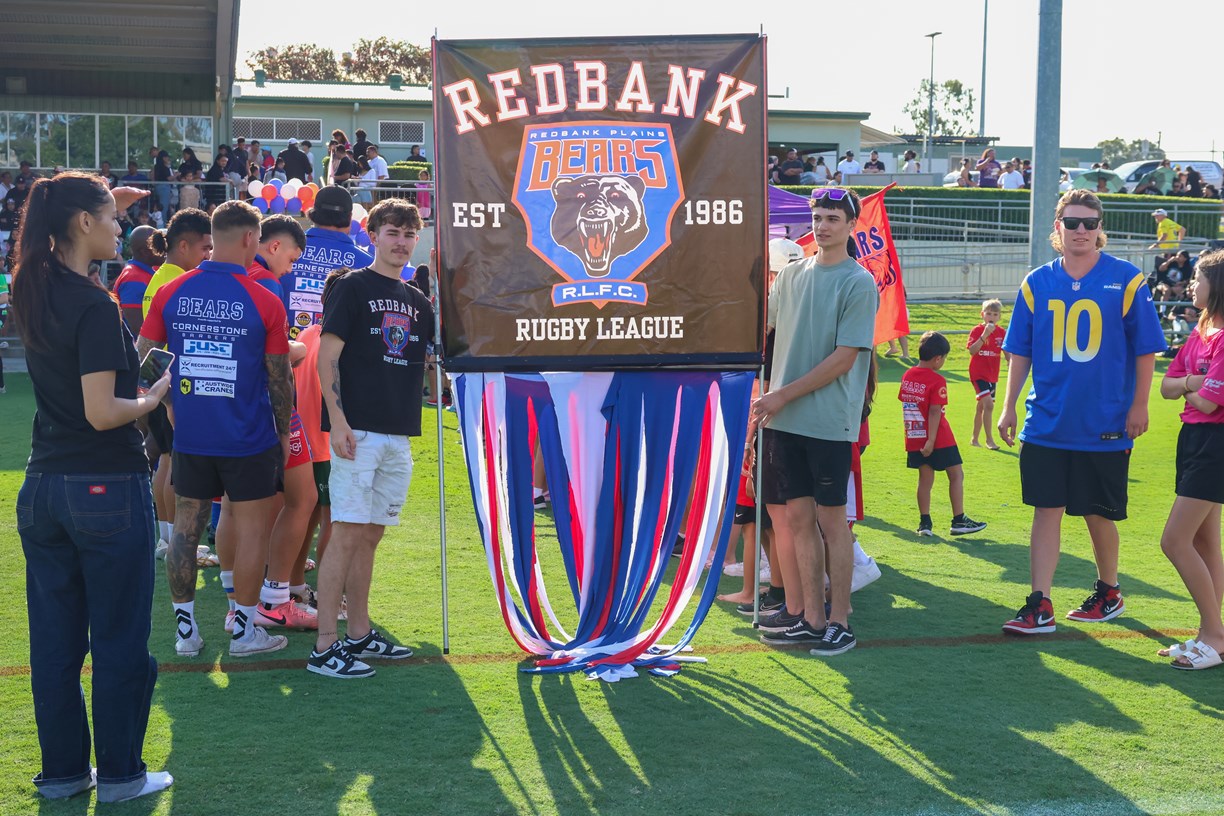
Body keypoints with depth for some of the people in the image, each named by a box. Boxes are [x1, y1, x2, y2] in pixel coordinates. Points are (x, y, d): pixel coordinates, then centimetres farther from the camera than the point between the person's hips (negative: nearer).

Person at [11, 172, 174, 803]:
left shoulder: (30, 292, 5)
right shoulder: (95, 307, -18)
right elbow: (102, 413, -22)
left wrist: (108, 205, 25)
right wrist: (153, 398, -3)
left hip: (42, 486, 8)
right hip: (107, 488, -7)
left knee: (54, 639, 12)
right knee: (118, 639, 5)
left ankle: (61, 772, 21)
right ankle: (120, 775, 13)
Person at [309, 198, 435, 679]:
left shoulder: (417, 301, 16)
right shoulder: (351, 288, -2)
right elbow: (326, 356, -9)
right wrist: (337, 419, -17)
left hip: (399, 435, 6)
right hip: (359, 431, -6)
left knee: (370, 534, 12)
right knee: (347, 533, -9)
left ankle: (359, 634, 20)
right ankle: (325, 647, -7)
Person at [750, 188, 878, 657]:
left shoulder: (858, 283, -5)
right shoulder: (791, 275, 13)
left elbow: (843, 359, -11)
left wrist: (783, 395, -12)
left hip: (829, 420, -5)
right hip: (783, 420, 5)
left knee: (830, 519, 0)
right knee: (797, 516, 6)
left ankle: (838, 622, 7)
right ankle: (810, 617, 13)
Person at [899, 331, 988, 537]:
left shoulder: (907, 376, 5)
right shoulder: (937, 381, -15)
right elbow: (934, 412, -20)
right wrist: (931, 440, -22)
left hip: (915, 439, 6)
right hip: (940, 439, -6)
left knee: (925, 478, 11)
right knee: (956, 474, 5)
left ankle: (925, 522, 9)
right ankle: (959, 520, 5)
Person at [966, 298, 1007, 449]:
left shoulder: (1001, 332, 3)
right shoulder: (976, 330, -11)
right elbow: (972, 351, -23)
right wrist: (984, 335, -31)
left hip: (992, 375, 6)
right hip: (978, 373, -6)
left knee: (981, 406, 16)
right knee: (988, 404, -19)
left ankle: (975, 439, 27)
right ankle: (989, 439, -11)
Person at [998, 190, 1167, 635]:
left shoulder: (1126, 280, -4)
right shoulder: (1036, 284, 3)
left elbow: (1145, 349, -1)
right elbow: (1019, 352, 8)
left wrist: (1139, 406, -4)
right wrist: (1008, 407, 4)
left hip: (1106, 426, -2)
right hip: (1046, 425, 2)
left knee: (1098, 514, 9)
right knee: (1046, 511, 0)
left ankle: (1108, 593, 30)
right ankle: (1039, 606, 3)